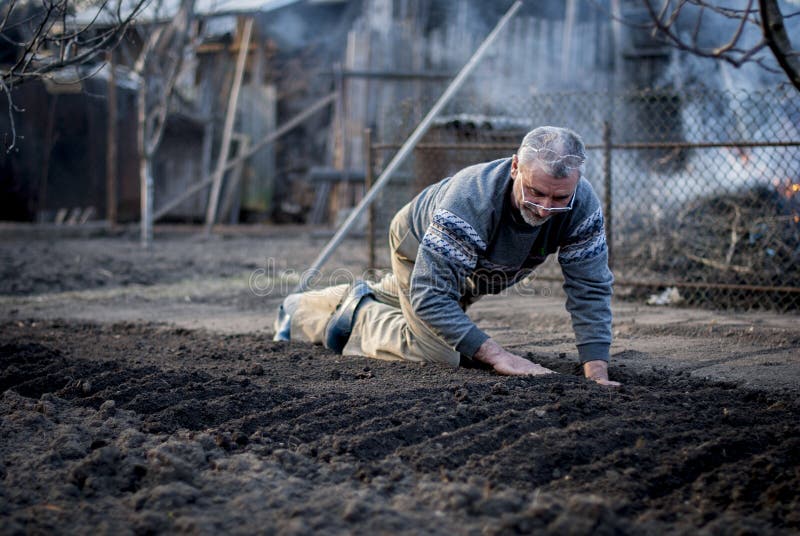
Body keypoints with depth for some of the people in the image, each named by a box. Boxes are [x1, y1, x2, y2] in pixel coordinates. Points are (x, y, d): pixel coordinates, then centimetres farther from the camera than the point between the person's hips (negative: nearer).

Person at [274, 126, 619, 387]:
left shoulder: (583, 205, -35)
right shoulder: (469, 200, -48)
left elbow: (591, 288, -28)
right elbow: (430, 294, -46)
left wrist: (597, 372, -37)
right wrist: (497, 356, -52)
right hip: (420, 247, -6)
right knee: (438, 353, -22)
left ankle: (300, 311, 49)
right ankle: (359, 317, 4)